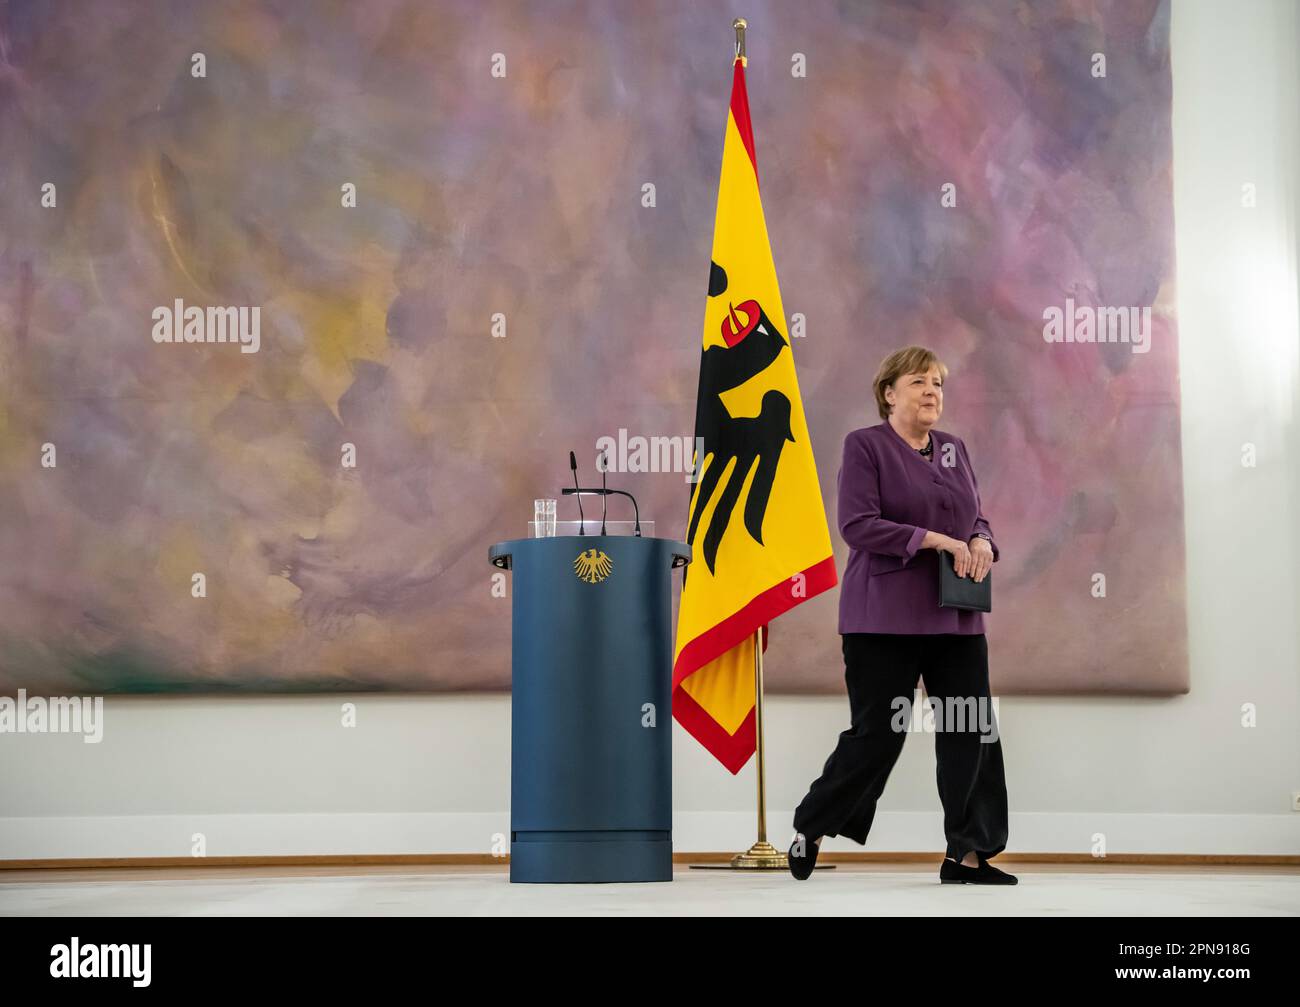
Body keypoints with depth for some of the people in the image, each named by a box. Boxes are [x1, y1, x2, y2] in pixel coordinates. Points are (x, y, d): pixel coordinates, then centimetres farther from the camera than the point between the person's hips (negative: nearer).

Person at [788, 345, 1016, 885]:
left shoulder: (954, 449, 15)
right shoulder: (864, 445, -4)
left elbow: (977, 518, 19)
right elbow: (858, 525, -14)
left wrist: (981, 543, -5)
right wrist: (936, 541, -18)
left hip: (956, 618, 6)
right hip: (886, 618, -6)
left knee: (972, 732, 1)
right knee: (877, 734, -3)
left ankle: (968, 854, 8)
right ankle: (809, 829, 18)